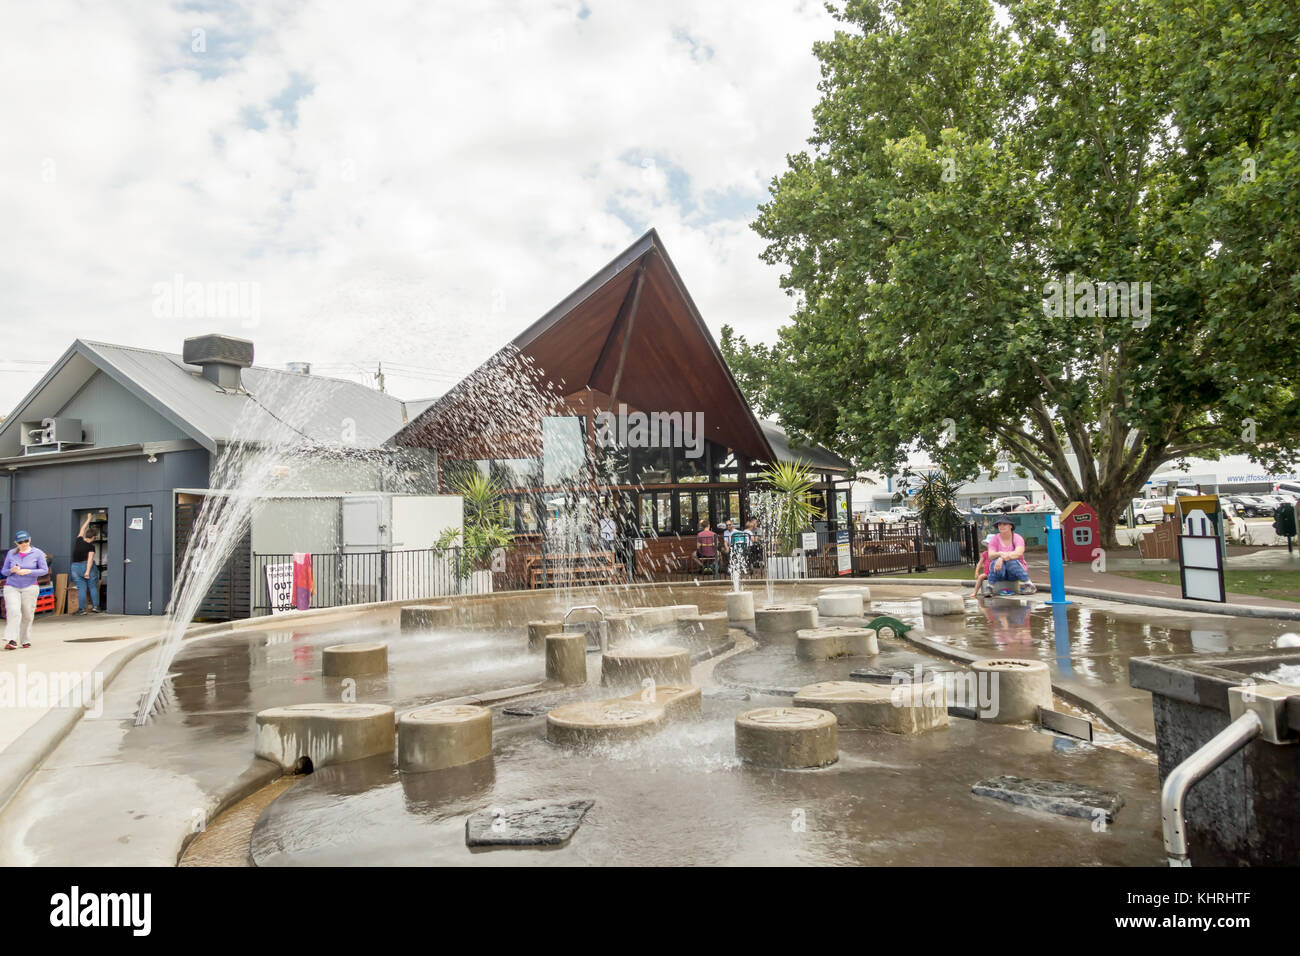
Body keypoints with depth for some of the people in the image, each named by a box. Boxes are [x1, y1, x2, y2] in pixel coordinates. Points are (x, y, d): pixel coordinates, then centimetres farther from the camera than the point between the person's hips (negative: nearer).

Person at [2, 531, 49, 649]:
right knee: (13, 612, -15)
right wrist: (12, 570, -12)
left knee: (27, 615, 3)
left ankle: (26, 640, 16)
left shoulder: (37, 553, 1)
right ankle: (11, 640, -19)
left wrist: (28, 571, -16)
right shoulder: (11, 553, 5)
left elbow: (45, 570, -2)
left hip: (30, 587, 0)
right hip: (11, 587, 0)